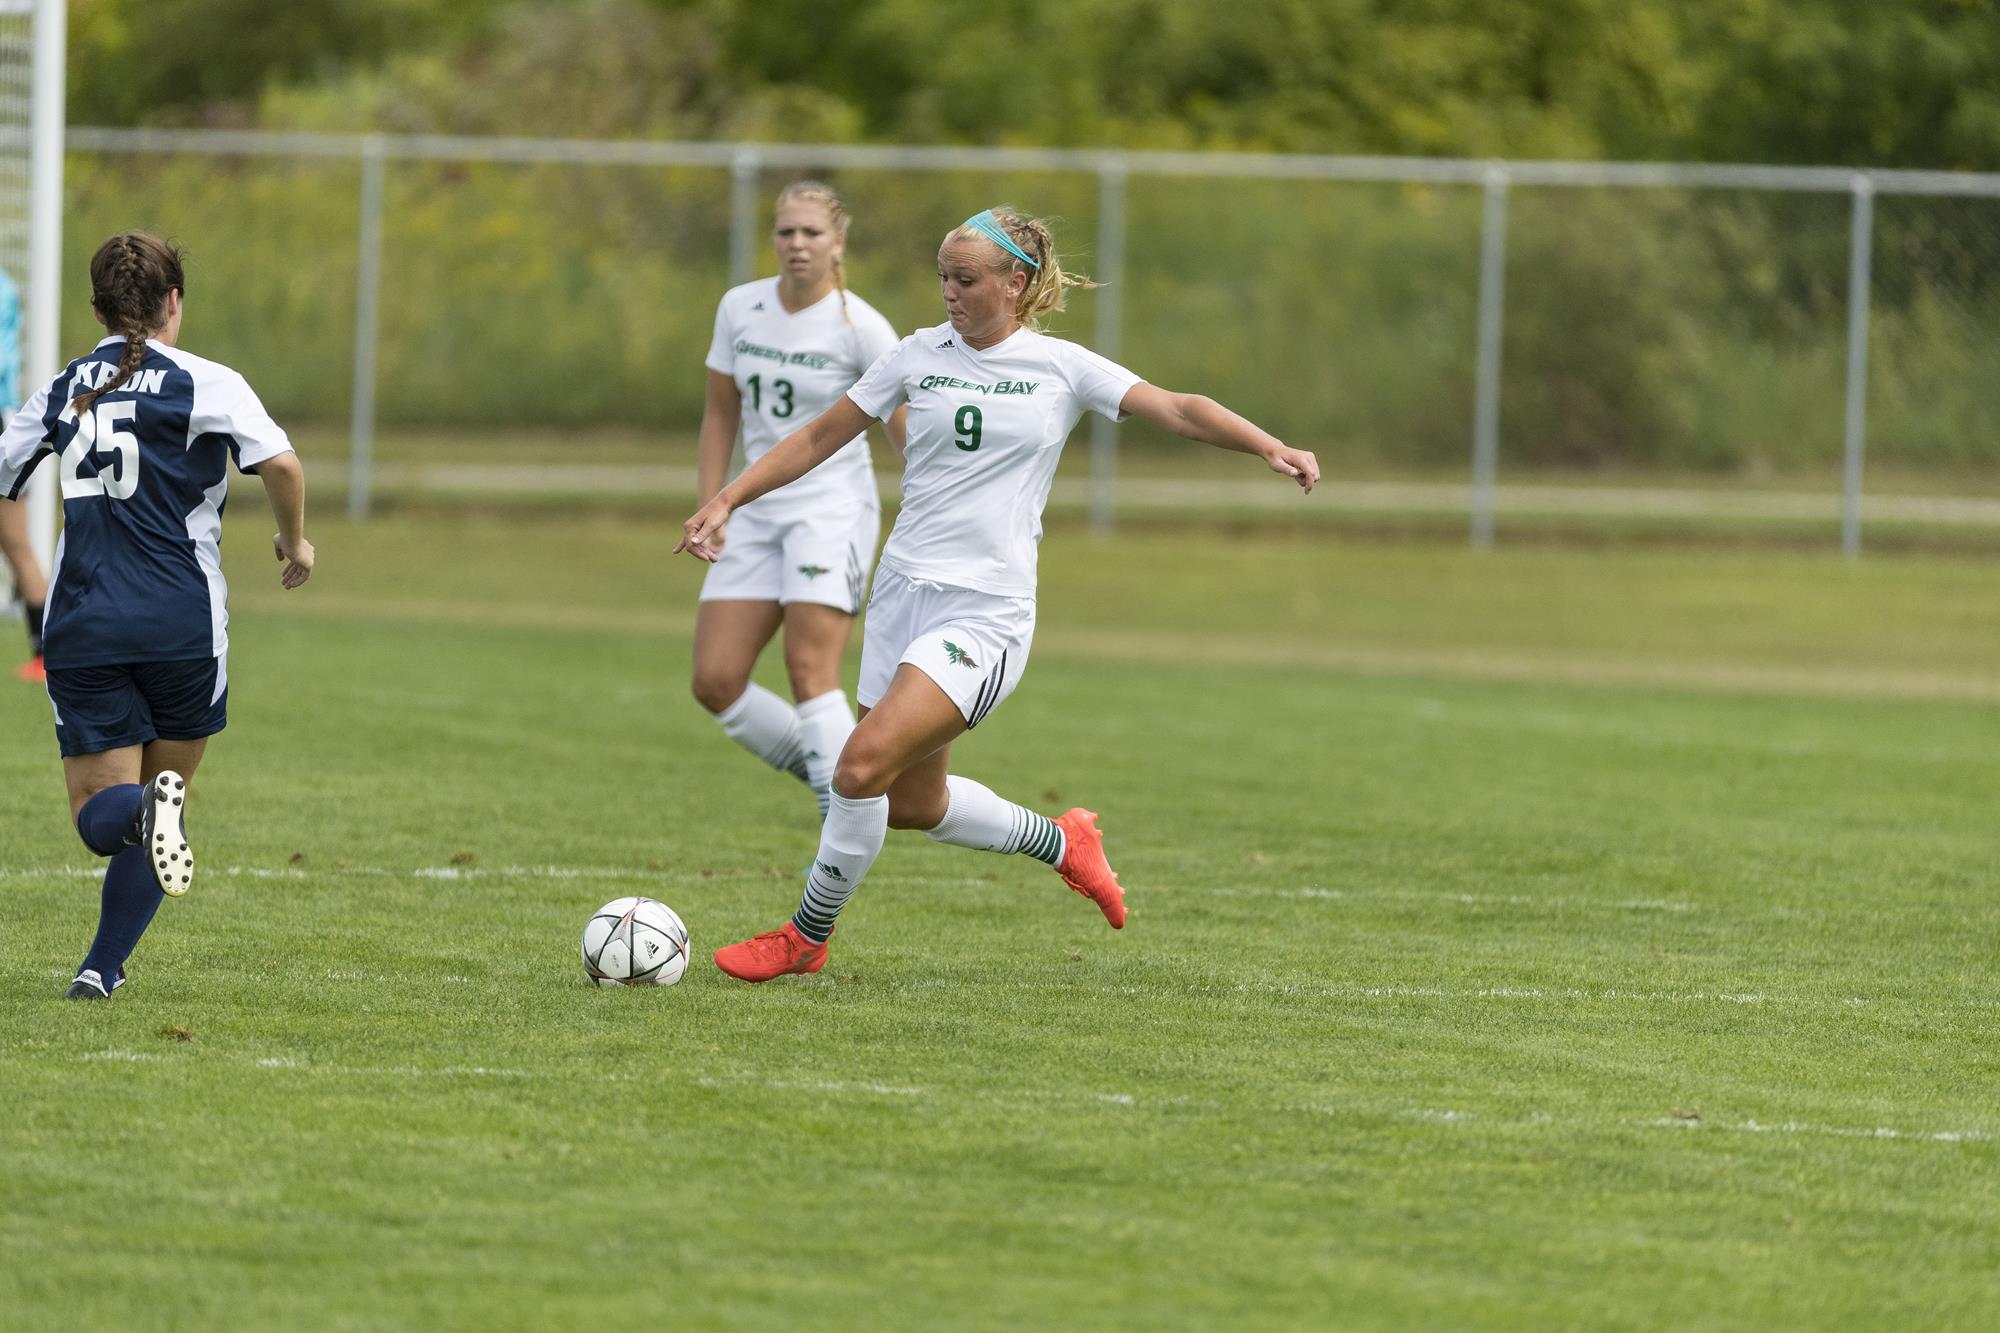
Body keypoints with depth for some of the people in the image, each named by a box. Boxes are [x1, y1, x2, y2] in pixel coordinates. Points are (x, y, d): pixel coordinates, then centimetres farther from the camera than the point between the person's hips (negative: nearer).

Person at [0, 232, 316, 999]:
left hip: (81, 630, 2)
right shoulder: (203, 383, -2)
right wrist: (294, 540, 2)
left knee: (101, 816, 2)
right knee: (160, 792, 15)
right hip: (182, 623, -2)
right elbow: (279, 462, -16)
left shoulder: (62, 391, 10)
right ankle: (103, 967, 7)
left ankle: (145, 810, -33)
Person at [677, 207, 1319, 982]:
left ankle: (806, 937, -2)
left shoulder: (1061, 367, -1)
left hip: (986, 614, -5)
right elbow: (820, 437, 14)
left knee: (863, 765, -20)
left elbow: (1178, 411, -7)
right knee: (912, 805, 12)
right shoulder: (922, 355, 8)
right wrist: (726, 501, 7)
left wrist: (1270, 450, -23)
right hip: (903, 595, 5)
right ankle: (1060, 843, 38)